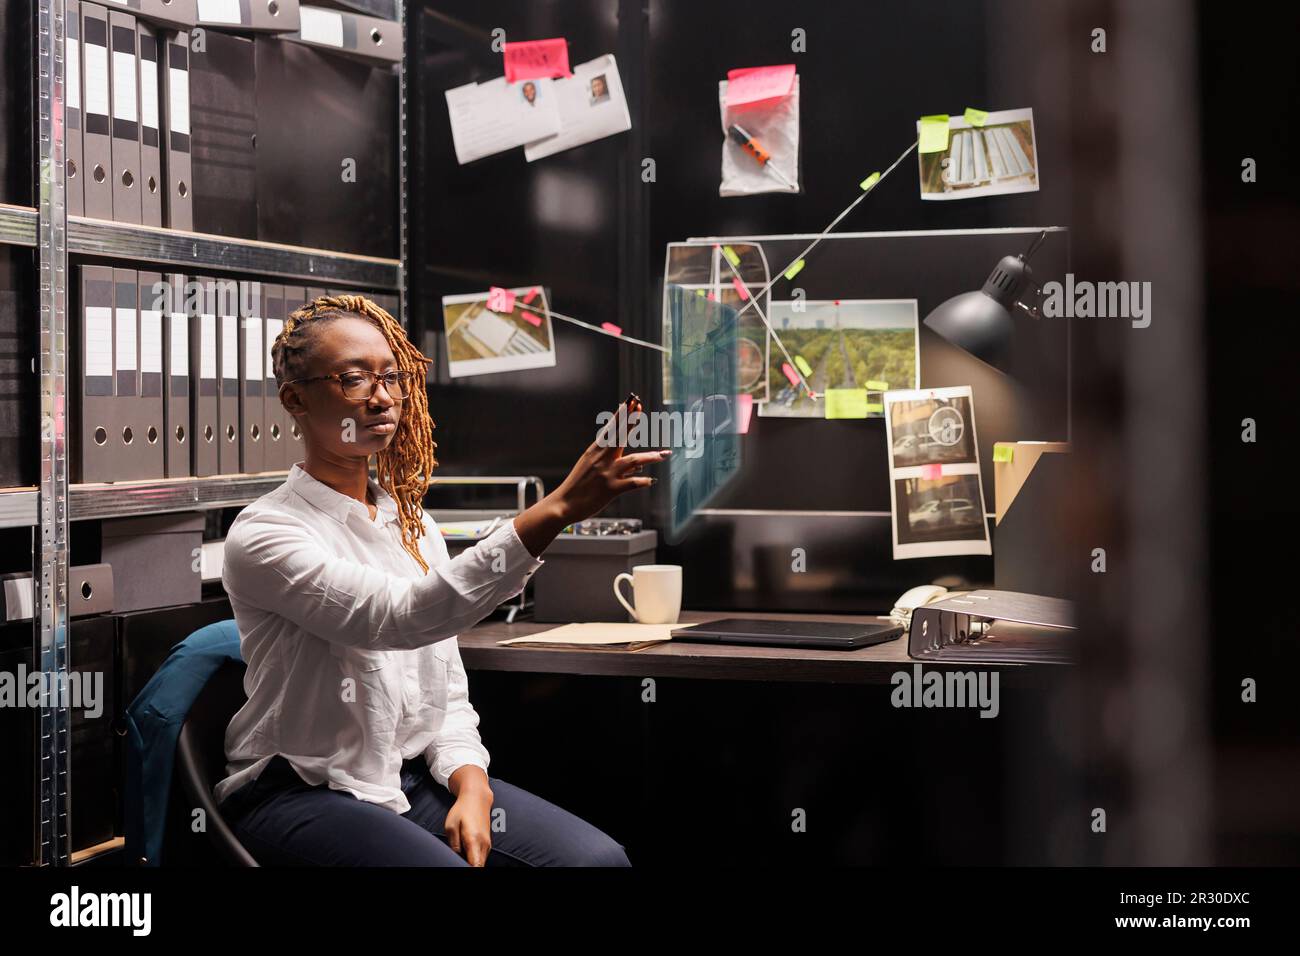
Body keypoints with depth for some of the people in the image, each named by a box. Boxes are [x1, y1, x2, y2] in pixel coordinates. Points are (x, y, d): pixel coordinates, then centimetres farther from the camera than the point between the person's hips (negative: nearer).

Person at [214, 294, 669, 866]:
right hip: (302, 795, -5)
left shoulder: (413, 524, 11)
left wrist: (470, 784, -9)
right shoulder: (263, 535, -12)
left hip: (415, 777, 6)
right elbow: (403, 616, -28)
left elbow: (448, 691, 13)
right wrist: (557, 508, -35)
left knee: (599, 856, -17)